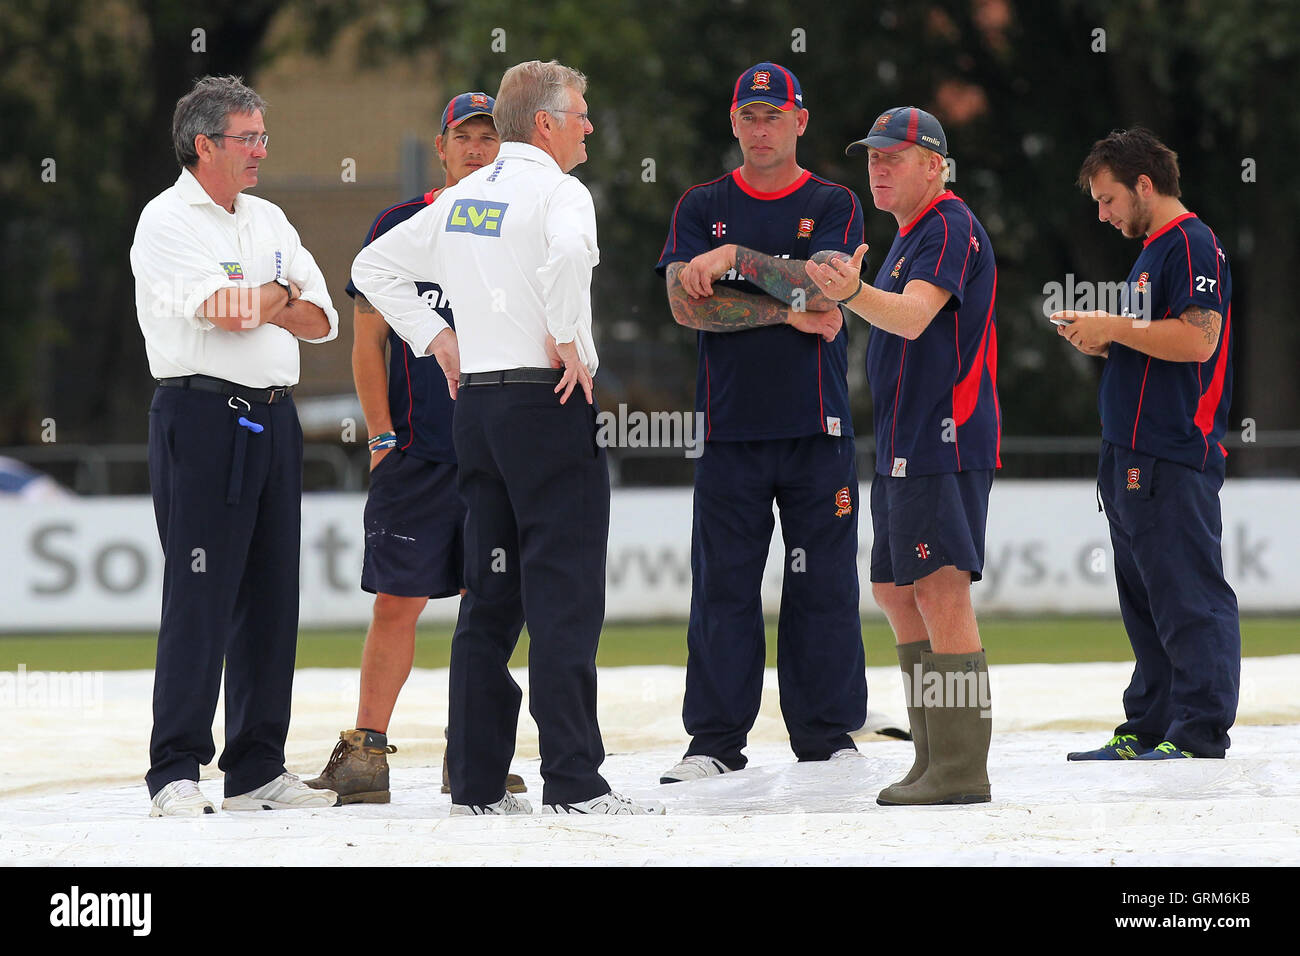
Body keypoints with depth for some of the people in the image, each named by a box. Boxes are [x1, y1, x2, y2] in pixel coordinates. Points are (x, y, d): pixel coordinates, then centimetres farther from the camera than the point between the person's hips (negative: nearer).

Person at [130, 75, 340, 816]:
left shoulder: (268, 221, 17)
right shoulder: (167, 221, -5)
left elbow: (322, 320, 10)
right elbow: (223, 310, -18)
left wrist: (260, 301, -8)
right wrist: (282, 294, 0)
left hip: (274, 418, 7)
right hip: (202, 415, -7)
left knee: (272, 600, 7)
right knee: (200, 599, -9)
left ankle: (258, 770, 13)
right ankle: (176, 775, -6)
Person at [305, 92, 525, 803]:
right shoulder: (398, 228, 3)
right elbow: (368, 340, 3)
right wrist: (382, 435, -4)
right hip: (417, 449, -3)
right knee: (399, 602, -6)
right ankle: (366, 751, -1)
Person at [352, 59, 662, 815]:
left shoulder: (461, 199, 14)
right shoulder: (557, 191, -9)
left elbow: (375, 267, 22)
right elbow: (566, 253, -31)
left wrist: (439, 339, 18)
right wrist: (567, 342, -18)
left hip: (477, 404, 8)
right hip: (548, 403, -8)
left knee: (491, 596, 10)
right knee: (564, 594, -7)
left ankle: (477, 781, 10)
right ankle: (574, 782, -11)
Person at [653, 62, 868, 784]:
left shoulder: (833, 205, 6)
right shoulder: (701, 208, 10)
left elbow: (825, 287, -12)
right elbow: (687, 303, -5)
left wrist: (737, 259, -19)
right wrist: (788, 310, -10)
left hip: (817, 427, -1)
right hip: (730, 426, 1)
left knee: (823, 588, 1)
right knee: (723, 586, 0)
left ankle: (827, 733, 9)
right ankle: (715, 739, 5)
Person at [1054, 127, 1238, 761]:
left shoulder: (1193, 244, -9)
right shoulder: (1151, 252, 22)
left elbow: (1196, 339, -21)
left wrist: (1113, 328, -12)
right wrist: (1104, 344, 10)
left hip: (1174, 460, -10)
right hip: (1133, 458, 11)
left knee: (1189, 600, -9)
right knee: (1145, 601, 12)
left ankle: (1198, 732, -9)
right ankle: (1148, 729, 16)